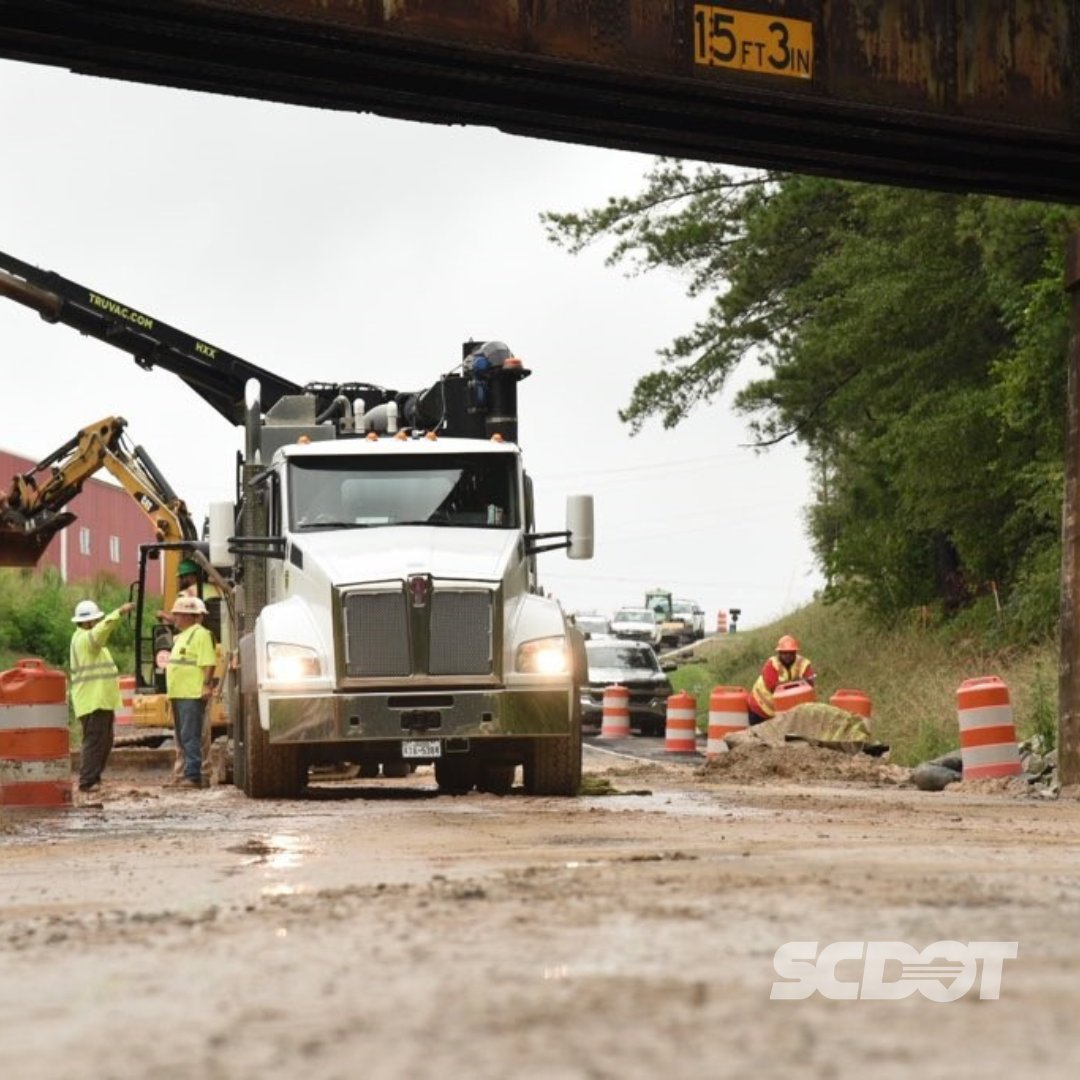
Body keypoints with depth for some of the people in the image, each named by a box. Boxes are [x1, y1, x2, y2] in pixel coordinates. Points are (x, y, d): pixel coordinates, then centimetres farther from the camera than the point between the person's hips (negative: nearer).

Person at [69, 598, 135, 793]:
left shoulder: (89, 639, 21)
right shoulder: (84, 639, -13)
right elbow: (101, 630, -33)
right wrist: (119, 612, -43)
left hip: (101, 701, 10)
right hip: (93, 702, -10)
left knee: (104, 742, 13)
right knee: (94, 741, -11)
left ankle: (94, 779, 19)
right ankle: (87, 782, -11)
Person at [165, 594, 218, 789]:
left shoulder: (200, 634, -11)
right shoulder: (181, 636, 21)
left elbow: (209, 663, -19)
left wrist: (207, 685, -26)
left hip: (192, 694, -11)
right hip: (178, 694, 11)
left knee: (190, 736, -13)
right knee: (182, 737, 13)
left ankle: (193, 776, -15)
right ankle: (188, 773, 18)